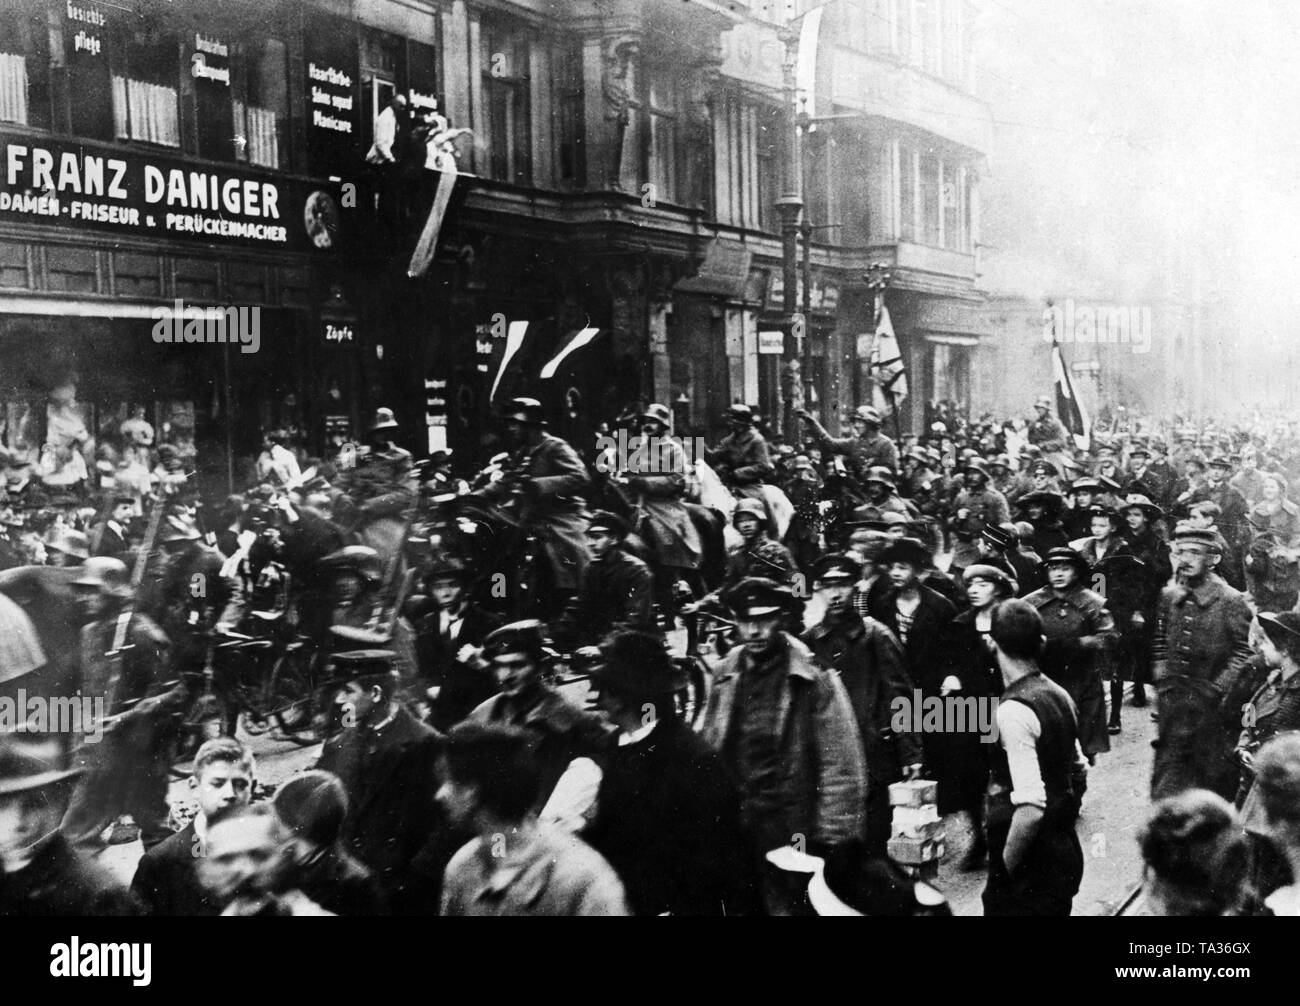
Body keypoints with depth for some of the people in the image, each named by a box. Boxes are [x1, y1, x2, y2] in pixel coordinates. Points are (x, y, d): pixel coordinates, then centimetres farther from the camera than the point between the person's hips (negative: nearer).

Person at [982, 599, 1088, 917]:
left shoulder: (1013, 711, -22)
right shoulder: (1058, 694, 6)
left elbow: (1030, 807, -27)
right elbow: (1080, 773, 16)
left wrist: (1002, 870, -17)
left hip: (1030, 866, -9)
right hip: (1066, 851, 9)